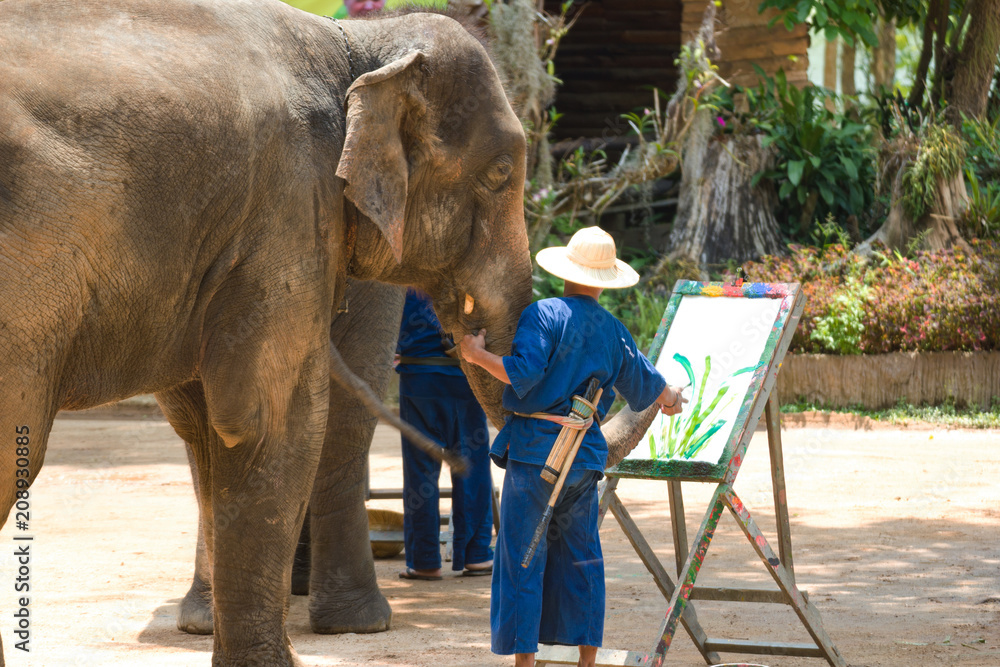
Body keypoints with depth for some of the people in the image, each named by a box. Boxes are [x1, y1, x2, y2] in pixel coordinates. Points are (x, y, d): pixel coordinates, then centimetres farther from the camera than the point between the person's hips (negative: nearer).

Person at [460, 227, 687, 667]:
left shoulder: (543, 315, -9)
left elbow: (523, 373, -19)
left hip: (535, 449, -5)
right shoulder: (613, 332, 9)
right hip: (586, 453, 5)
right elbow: (644, 382, 23)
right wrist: (670, 400, 44)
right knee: (580, 556, 14)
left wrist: (477, 355, -6)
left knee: (522, 557, 0)